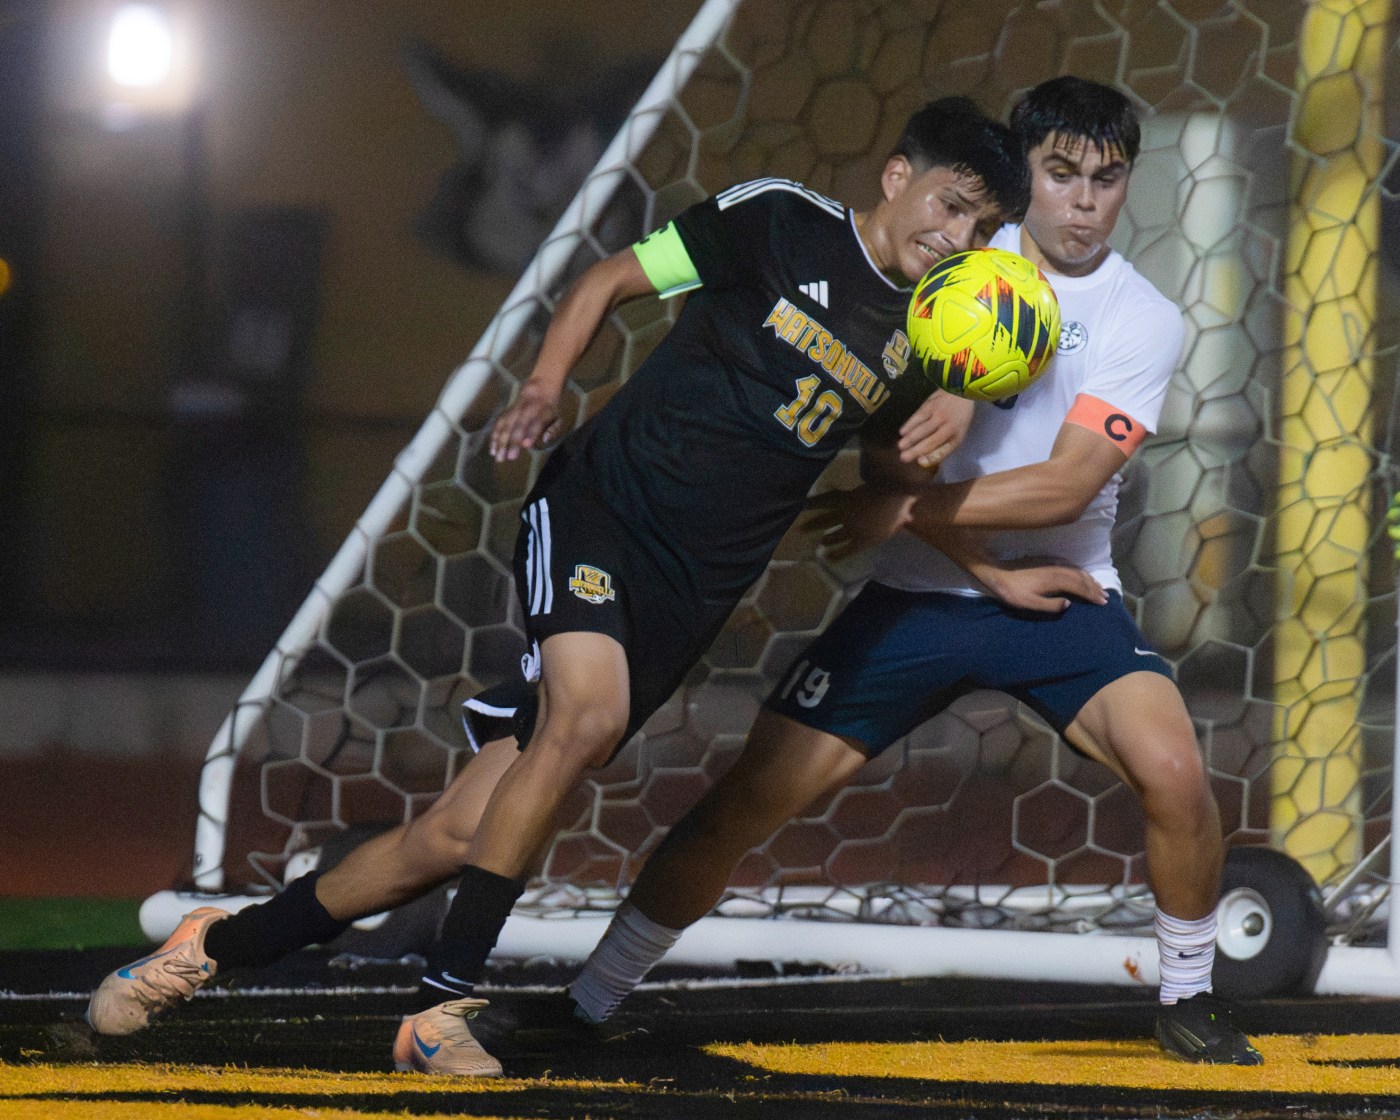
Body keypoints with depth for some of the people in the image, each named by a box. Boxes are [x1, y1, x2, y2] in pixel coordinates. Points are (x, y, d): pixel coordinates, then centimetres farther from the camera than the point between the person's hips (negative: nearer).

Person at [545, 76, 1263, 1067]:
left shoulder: (1144, 320, -5)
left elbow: (1065, 487, -14)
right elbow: (888, 450, -4)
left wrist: (910, 508, -14)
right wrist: (984, 566, -17)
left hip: (1063, 598, -1)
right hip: (917, 599, 1)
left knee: (1173, 769, -26)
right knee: (745, 804, -5)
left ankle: (1188, 996, -1)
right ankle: (589, 1002, 10)